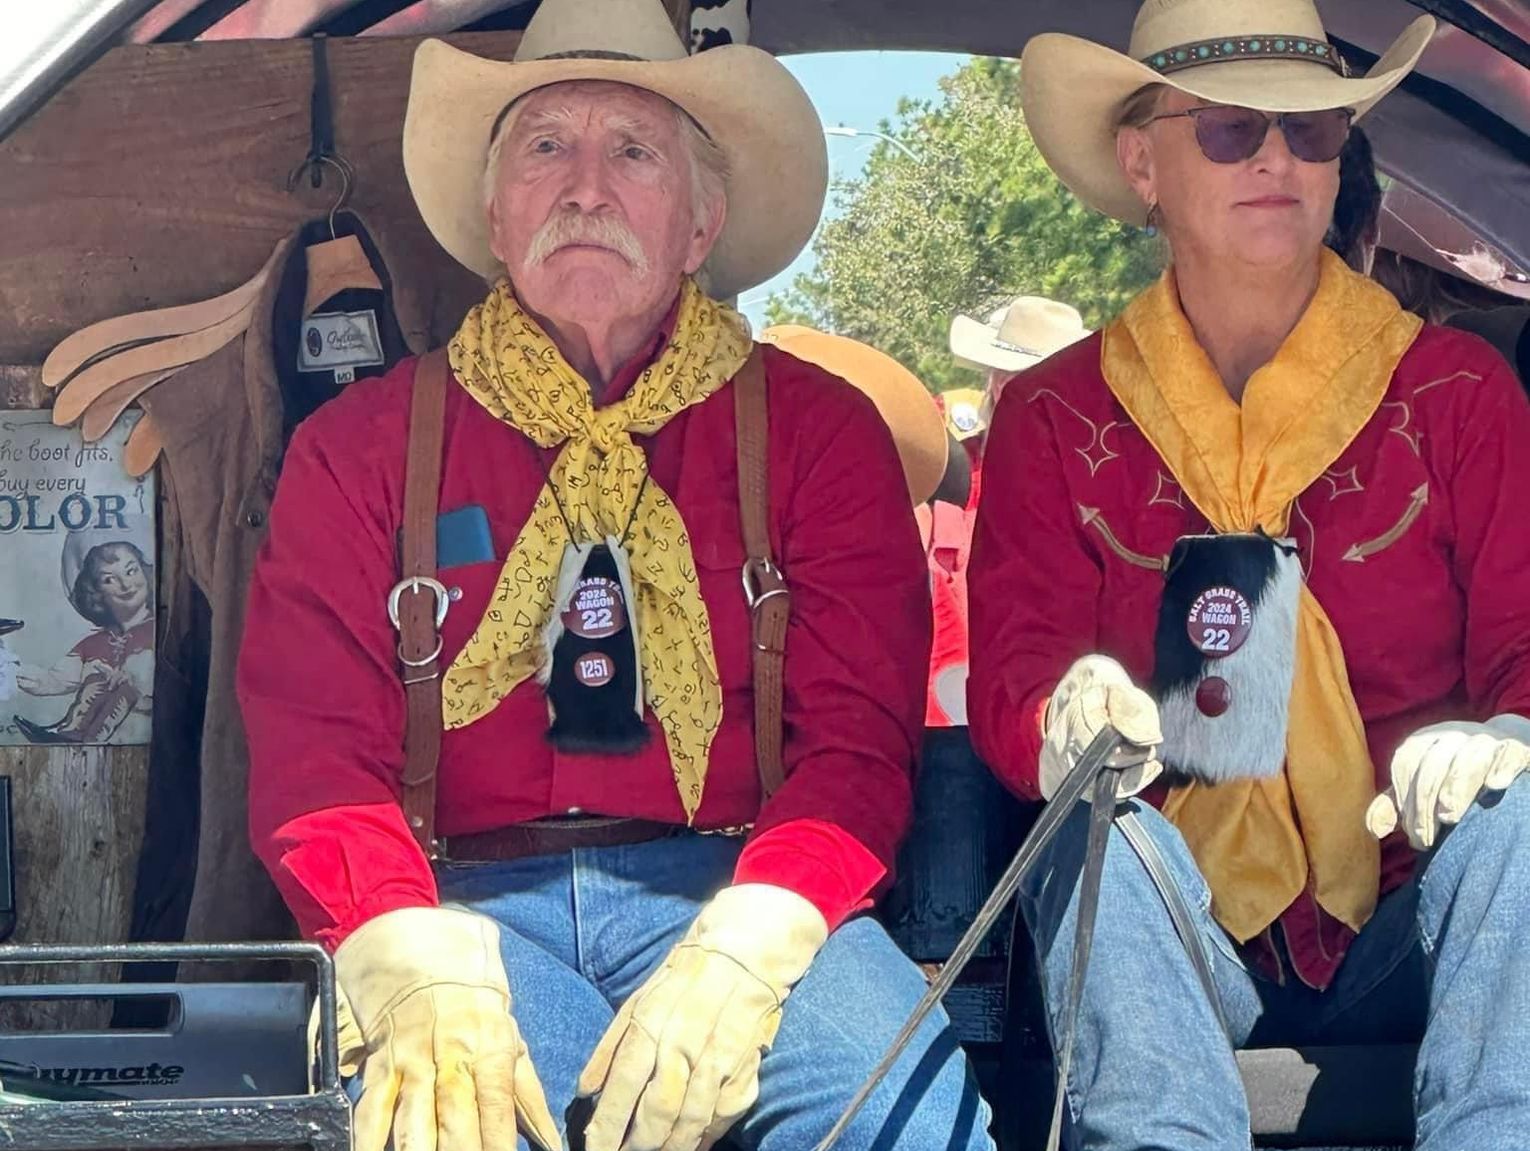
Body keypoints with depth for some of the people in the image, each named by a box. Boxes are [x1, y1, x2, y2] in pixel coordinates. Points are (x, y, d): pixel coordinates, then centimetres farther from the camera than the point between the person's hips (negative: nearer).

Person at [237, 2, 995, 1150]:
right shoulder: (358, 445, 12)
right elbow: (312, 745, 2)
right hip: (469, 903, 0)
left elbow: (857, 734, 0)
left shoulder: (817, 427, 11)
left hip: (729, 890, 1)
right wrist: (421, 978, -19)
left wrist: (738, 956, -20)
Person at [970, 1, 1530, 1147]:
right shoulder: (1055, 417, 8)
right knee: (1102, 841, -32)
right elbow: (1010, 682, -2)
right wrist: (1072, 727, -28)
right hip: (1181, 931, 0)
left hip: (1416, 925, 1)